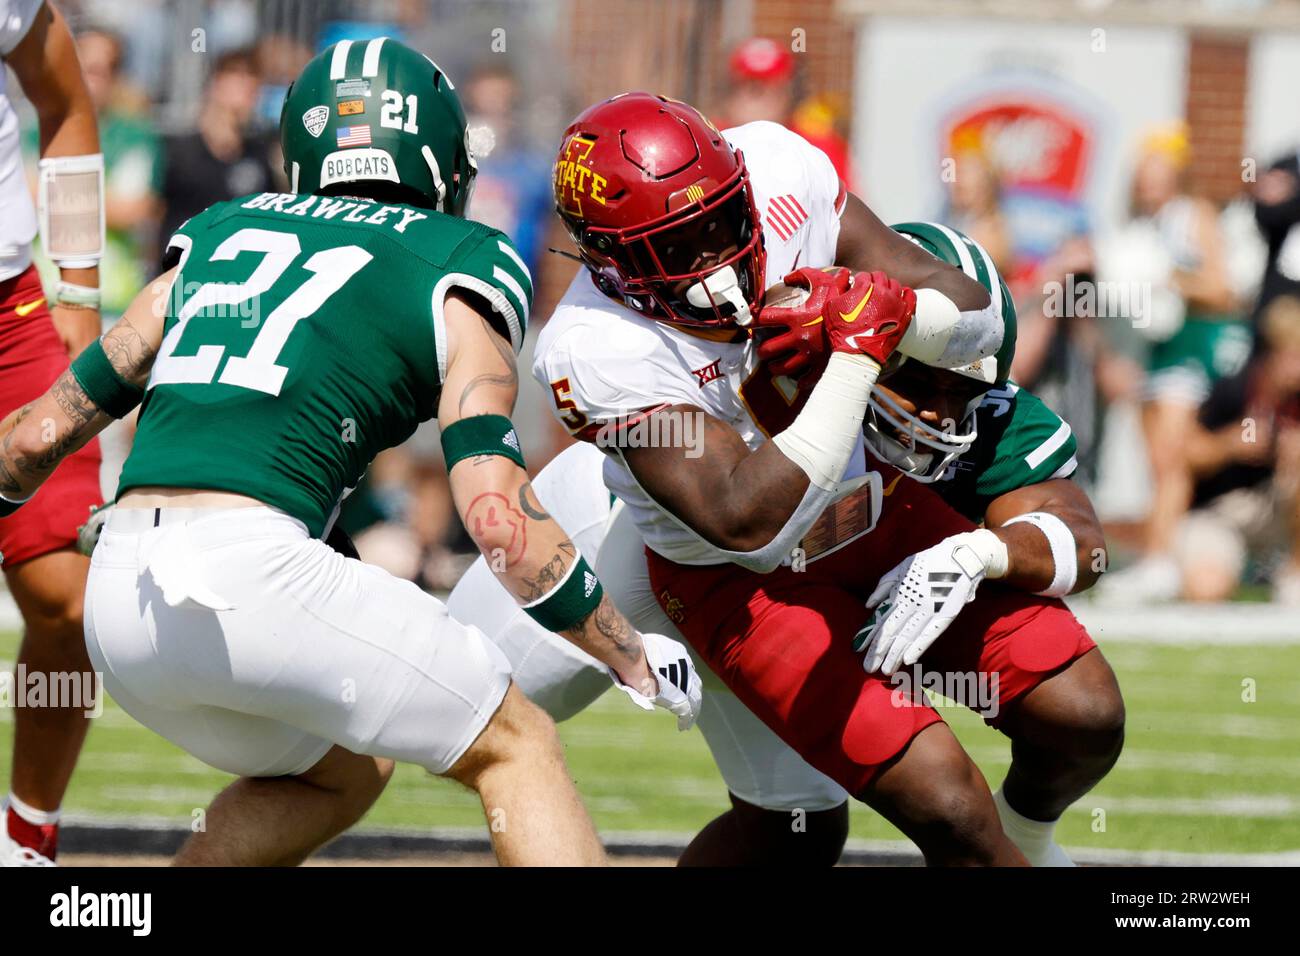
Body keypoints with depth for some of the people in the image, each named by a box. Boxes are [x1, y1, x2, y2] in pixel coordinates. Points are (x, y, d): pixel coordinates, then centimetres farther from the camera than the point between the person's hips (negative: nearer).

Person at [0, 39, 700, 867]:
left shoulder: (219, 240, 24)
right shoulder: (458, 274, 9)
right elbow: (499, 516, -1)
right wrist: (636, 663, 10)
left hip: (120, 601, 6)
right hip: (248, 571, -6)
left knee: (341, 773, 29)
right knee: (515, 747, 11)